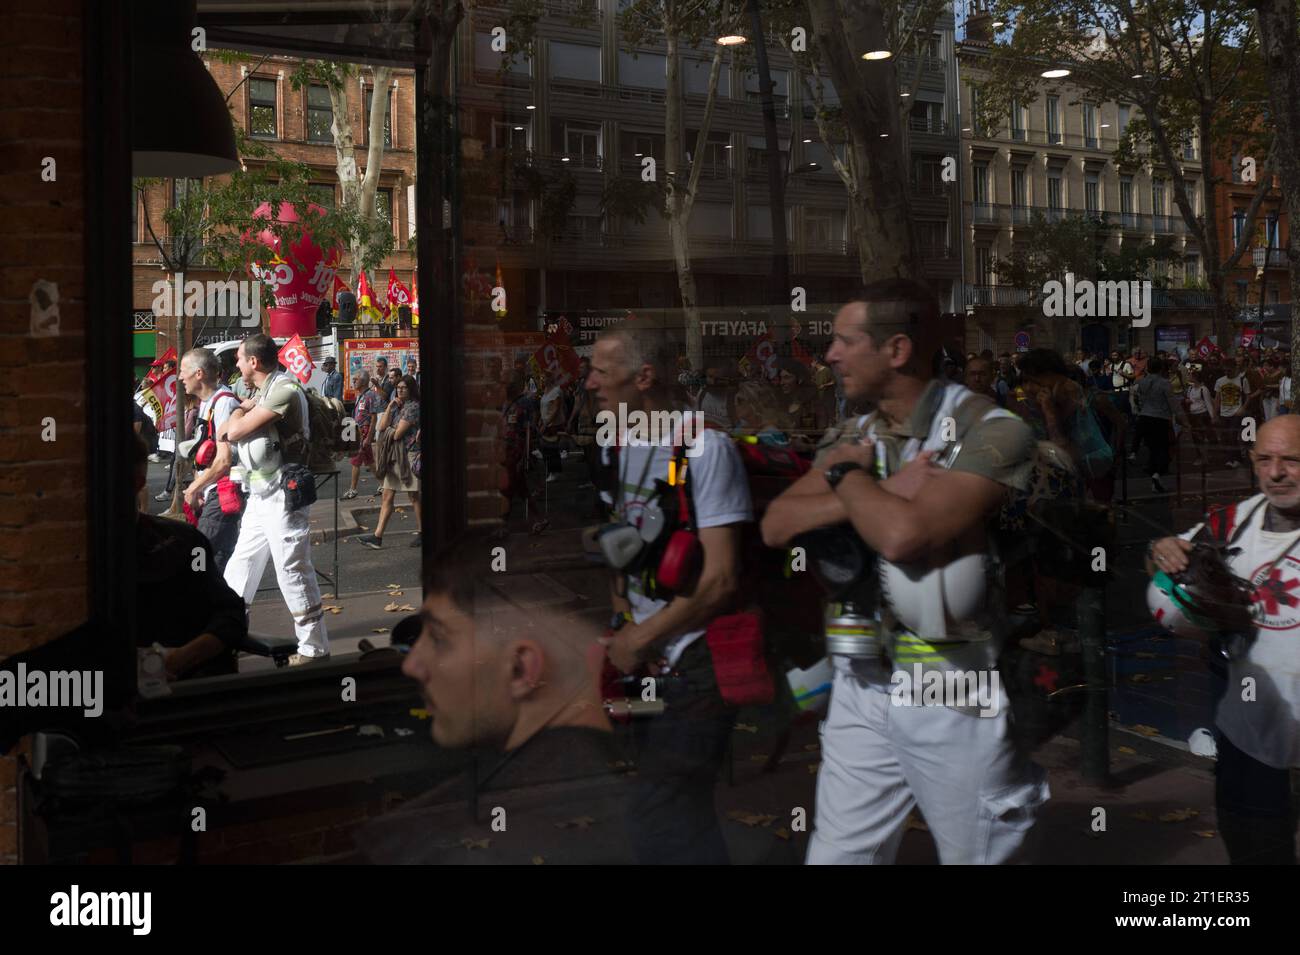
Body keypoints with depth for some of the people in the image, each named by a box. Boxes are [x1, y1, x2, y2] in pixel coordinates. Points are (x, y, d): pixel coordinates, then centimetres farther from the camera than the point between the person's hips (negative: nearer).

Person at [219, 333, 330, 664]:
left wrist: (240, 412, 2)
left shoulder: (284, 389, -17)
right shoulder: (262, 392, 16)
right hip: (260, 497, 10)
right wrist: (244, 408, -2)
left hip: (282, 497, -10)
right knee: (240, 566, 16)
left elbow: (235, 431, -18)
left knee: (293, 571, -5)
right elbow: (228, 432, 16)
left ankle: (314, 649, 4)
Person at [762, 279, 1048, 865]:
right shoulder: (851, 437, 7)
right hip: (863, 685, 6)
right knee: (836, 853, 11)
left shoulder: (991, 431, -15)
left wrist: (847, 476, -8)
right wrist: (881, 490, -15)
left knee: (979, 855, 10)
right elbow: (776, 526, -3)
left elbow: (904, 534, -27)